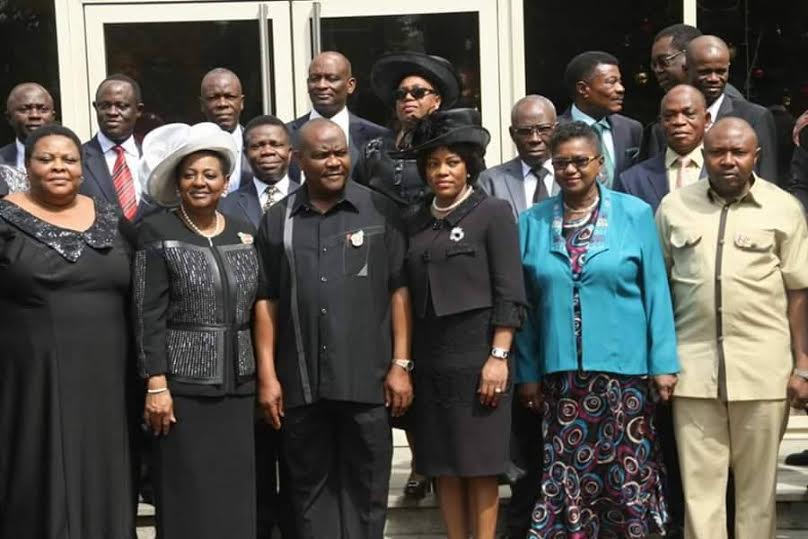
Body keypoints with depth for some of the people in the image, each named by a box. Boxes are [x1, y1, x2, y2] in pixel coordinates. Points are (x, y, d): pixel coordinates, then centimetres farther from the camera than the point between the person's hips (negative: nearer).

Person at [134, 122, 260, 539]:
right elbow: (149, 315, -8)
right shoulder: (157, 232, -4)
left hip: (239, 383, 4)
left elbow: (256, 308, 13)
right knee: (188, 495, 0)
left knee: (238, 491, 7)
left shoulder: (244, 234, 9)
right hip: (182, 384, -4)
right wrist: (156, 385, -14)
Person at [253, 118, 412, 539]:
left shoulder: (380, 212, 2)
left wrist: (401, 364, -4)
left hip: (367, 378, -2)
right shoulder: (276, 220, 7)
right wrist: (267, 375, 2)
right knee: (310, 486, 10)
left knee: (365, 485, 6)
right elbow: (266, 301, 7)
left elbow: (400, 291, 1)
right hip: (300, 381, 2)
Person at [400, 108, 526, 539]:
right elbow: (410, 294, 13)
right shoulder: (417, 223, 12)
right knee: (443, 464, 8)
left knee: (479, 462, 1)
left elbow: (509, 294, -7)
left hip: (477, 357, -5)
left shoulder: (493, 213, -2)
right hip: (429, 360, 5)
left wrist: (498, 357, -14)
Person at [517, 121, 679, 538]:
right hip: (561, 373, 2)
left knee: (627, 474, 4)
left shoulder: (635, 214, 1)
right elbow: (525, 305, 8)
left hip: (624, 368, -1)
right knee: (567, 477, 5)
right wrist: (527, 372, 6)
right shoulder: (533, 222, 6)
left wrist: (663, 363, -4)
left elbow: (656, 292, 0)